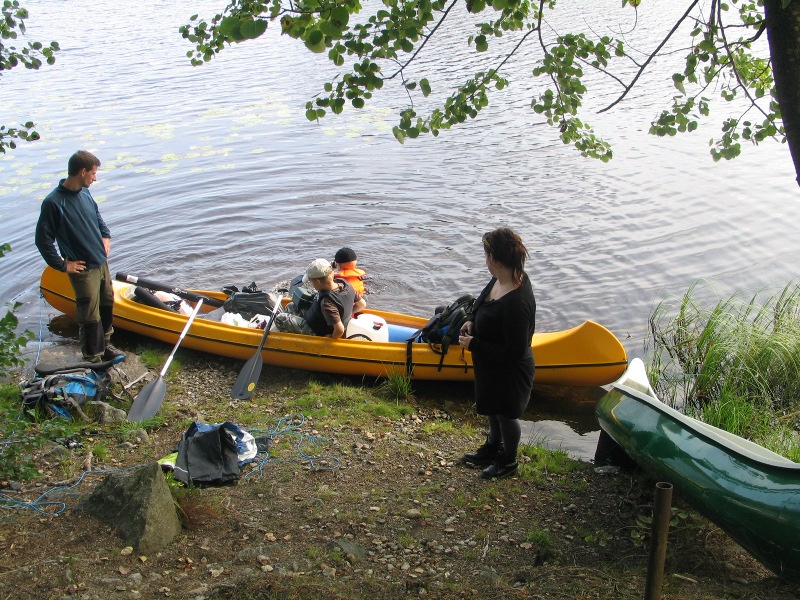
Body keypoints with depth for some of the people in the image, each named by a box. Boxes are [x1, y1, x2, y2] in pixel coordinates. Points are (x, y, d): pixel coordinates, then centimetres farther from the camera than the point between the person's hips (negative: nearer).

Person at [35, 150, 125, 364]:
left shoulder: (84, 193, 3)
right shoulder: (53, 203, -20)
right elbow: (43, 240, -16)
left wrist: (105, 237, 12)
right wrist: (63, 265, -13)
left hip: (102, 262, 8)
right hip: (83, 269, -8)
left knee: (107, 305, 20)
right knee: (91, 316, 0)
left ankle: (104, 345, 39)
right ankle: (93, 359, 13)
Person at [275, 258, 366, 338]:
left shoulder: (327, 302, -39)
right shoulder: (343, 283, -14)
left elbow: (339, 330, -41)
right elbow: (362, 304, -3)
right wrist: (346, 314, 4)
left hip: (317, 332, -9)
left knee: (280, 318, -6)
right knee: (291, 307, 21)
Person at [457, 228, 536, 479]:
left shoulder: (517, 303, -39)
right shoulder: (501, 279, -11)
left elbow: (514, 352, -32)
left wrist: (474, 344, -26)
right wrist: (473, 323, -7)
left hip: (508, 373, -8)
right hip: (491, 367, 8)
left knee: (506, 414, 18)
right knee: (493, 409, 30)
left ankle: (508, 461, 45)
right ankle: (493, 447, 56)